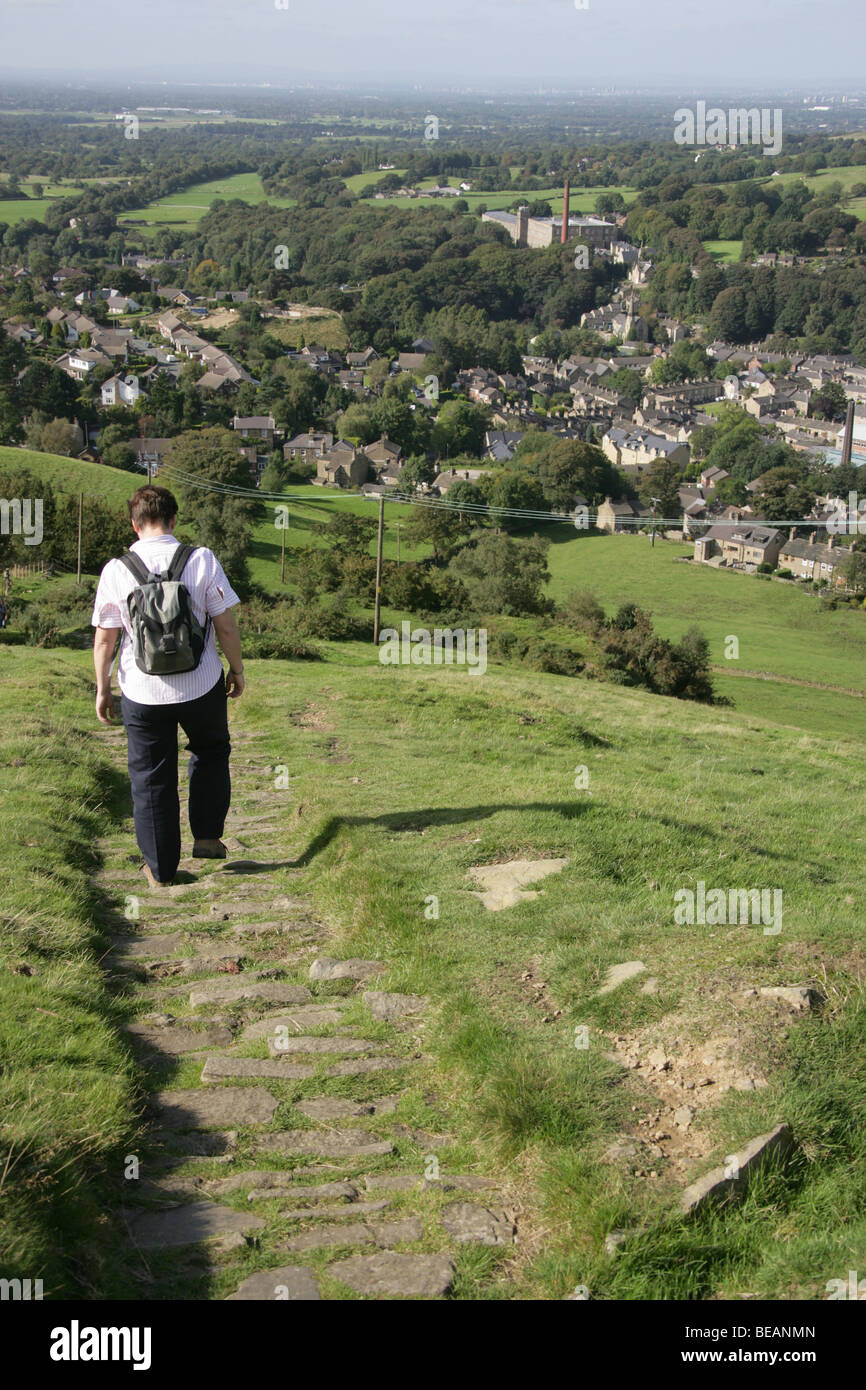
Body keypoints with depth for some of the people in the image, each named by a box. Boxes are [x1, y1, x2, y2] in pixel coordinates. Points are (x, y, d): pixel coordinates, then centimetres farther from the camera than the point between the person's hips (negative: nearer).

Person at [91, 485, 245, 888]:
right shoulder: (203, 561, -10)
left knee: (150, 778, 13)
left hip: (142, 694, 0)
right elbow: (226, 626, -6)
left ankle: (159, 869, 22)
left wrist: (103, 690, 9)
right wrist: (237, 669, 9)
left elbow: (103, 639, -3)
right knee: (210, 752, 27)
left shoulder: (116, 571, -8)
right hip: (201, 686, 0)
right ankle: (207, 836, 24)